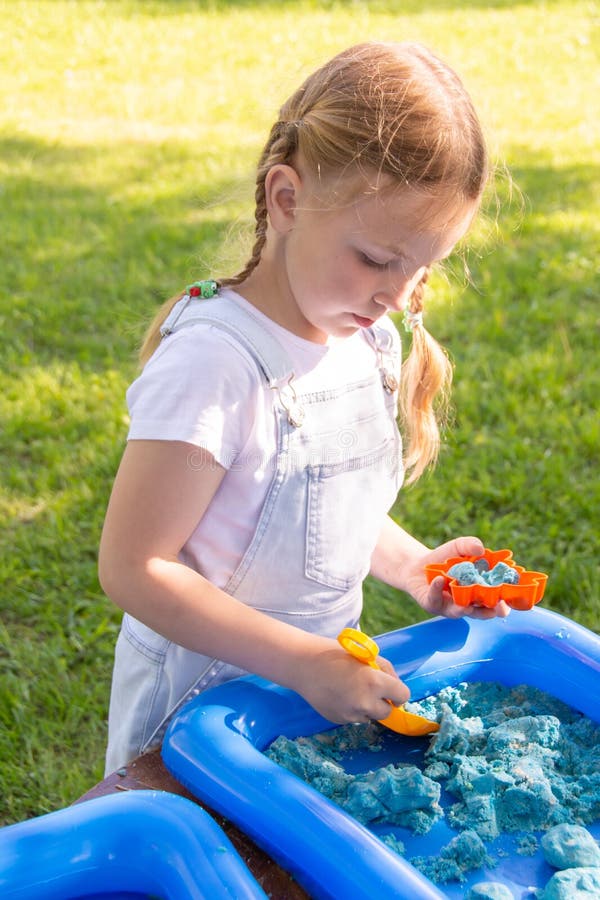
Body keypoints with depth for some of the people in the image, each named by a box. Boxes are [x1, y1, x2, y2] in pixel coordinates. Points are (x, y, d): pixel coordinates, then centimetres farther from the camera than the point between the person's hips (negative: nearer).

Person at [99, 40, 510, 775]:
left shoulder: (371, 341, -3)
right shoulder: (213, 362, -28)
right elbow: (133, 568, -26)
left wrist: (412, 565, -3)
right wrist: (305, 663, -28)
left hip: (325, 684, 7)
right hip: (204, 707, -7)